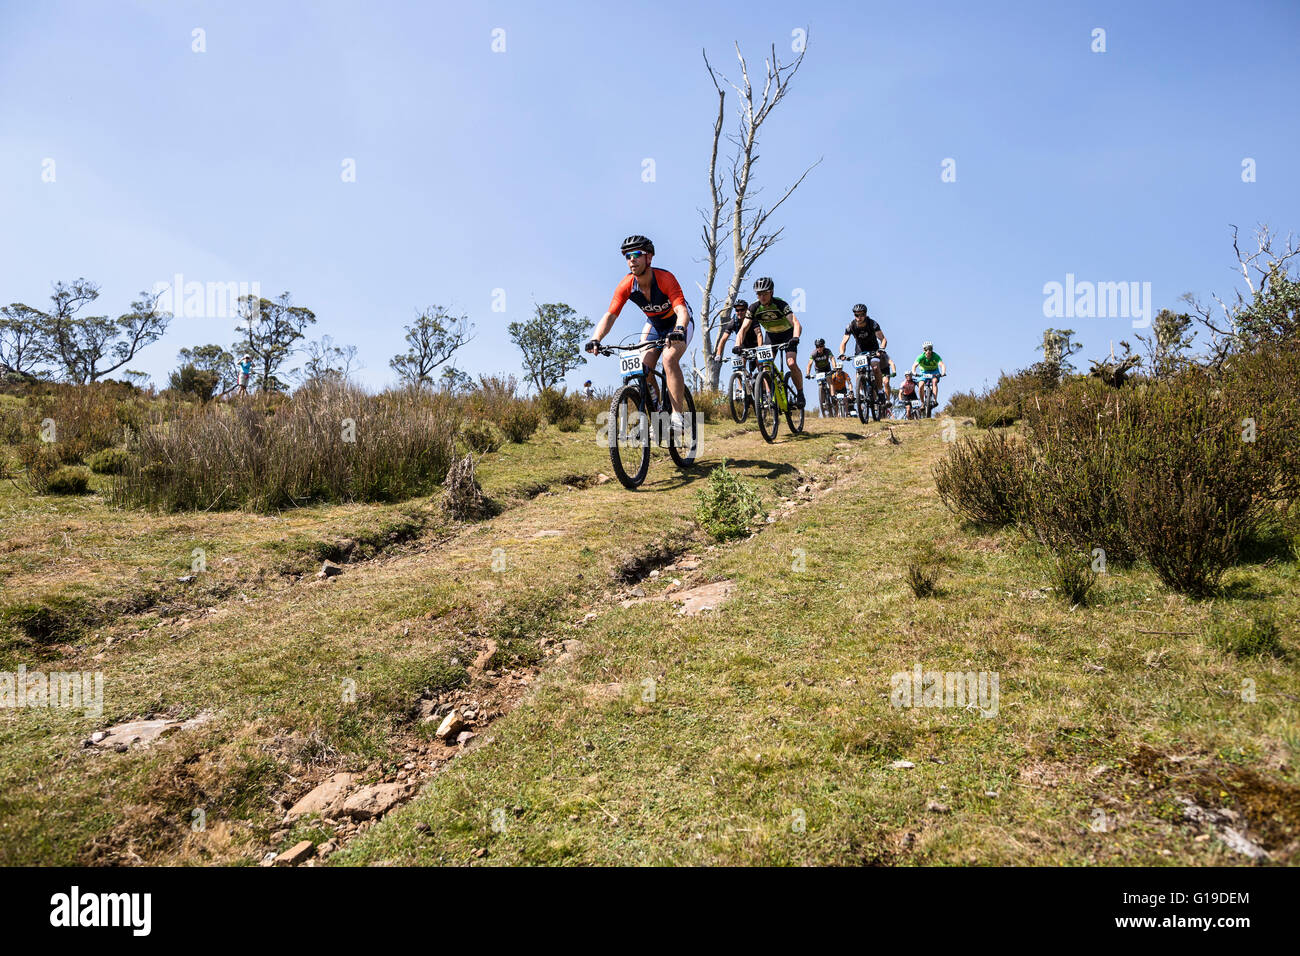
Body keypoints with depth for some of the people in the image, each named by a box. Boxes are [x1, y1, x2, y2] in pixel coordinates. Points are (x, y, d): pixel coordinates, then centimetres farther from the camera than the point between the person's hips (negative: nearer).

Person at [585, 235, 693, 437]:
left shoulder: (665, 278, -32)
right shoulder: (626, 285, -20)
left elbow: (682, 311, -42)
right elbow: (610, 315, -25)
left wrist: (678, 331, -63)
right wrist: (595, 339, -42)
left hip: (679, 323, -5)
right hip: (654, 324, 5)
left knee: (669, 358, -31)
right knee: (643, 368, -11)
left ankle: (677, 416, -27)